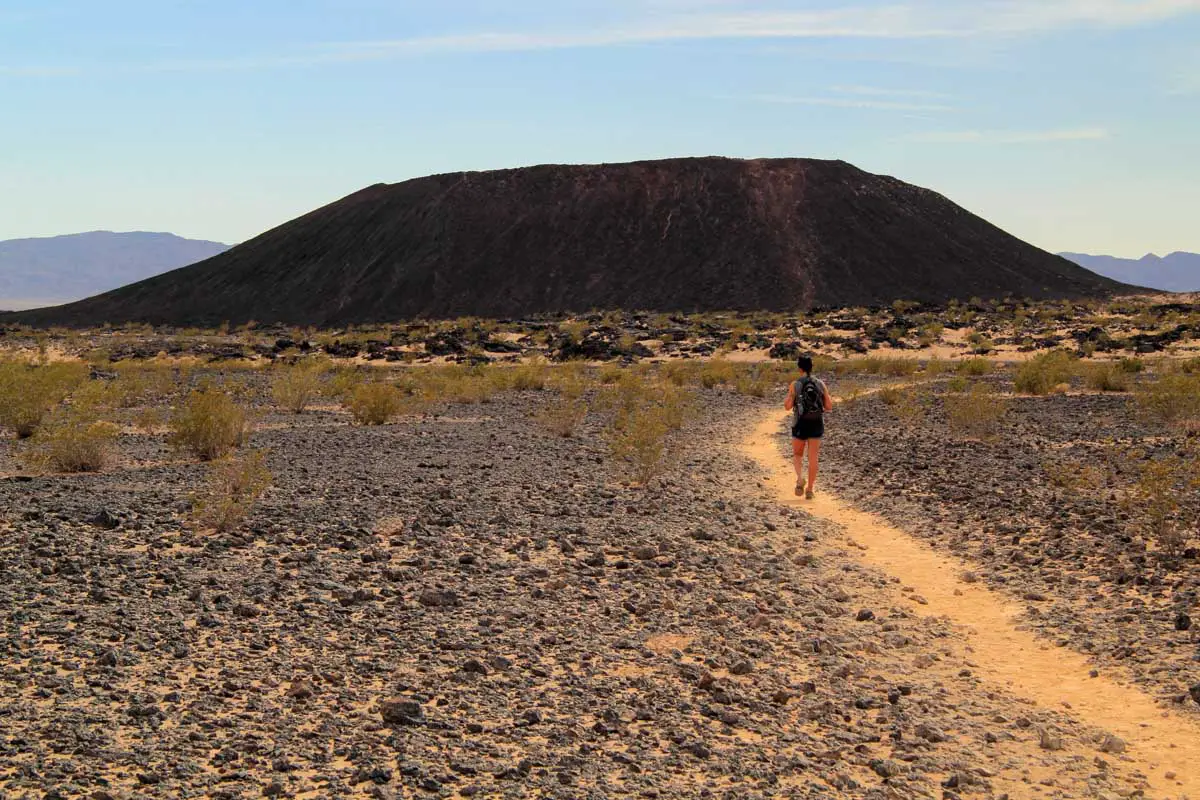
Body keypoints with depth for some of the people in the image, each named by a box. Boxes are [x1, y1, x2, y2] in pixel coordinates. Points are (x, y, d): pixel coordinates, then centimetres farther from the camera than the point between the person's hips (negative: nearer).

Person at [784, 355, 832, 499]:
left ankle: (800, 479, -11)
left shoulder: (795, 385, -7)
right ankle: (810, 489, 6)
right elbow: (829, 406, 0)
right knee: (813, 458, 8)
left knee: (797, 455, 15)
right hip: (816, 424, 2)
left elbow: (788, 406, -10)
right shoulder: (820, 384, 0)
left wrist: (789, 401, 12)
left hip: (800, 424, -2)